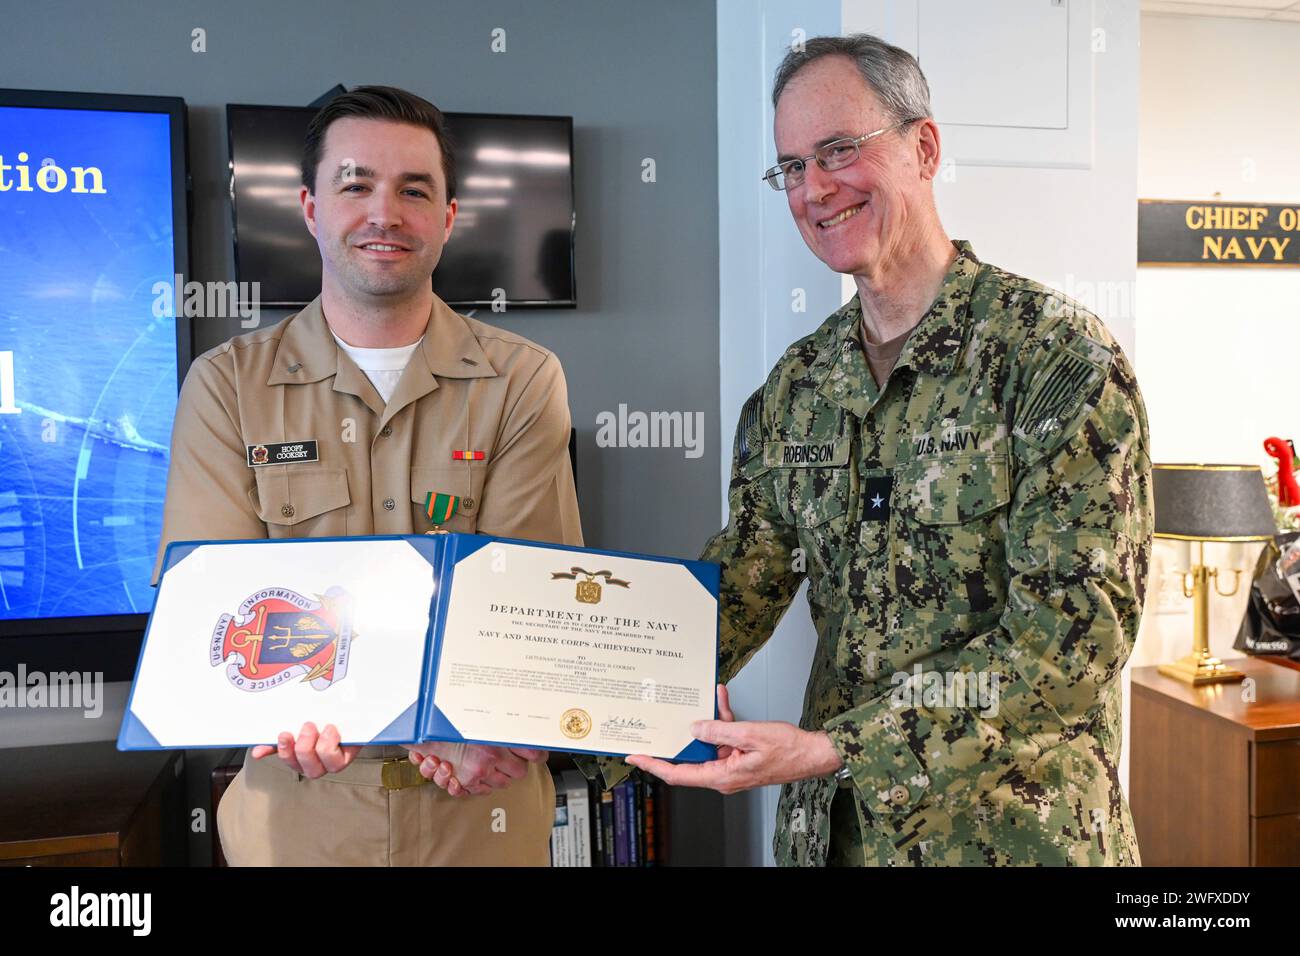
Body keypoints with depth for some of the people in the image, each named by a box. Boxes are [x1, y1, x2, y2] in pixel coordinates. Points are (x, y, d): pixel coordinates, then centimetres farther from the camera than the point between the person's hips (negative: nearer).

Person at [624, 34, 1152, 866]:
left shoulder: (1060, 355, -15)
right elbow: (743, 579, 2)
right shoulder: (797, 385, 3)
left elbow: (1073, 629, -20)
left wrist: (835, 748, -26)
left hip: (1011, 826, -5)